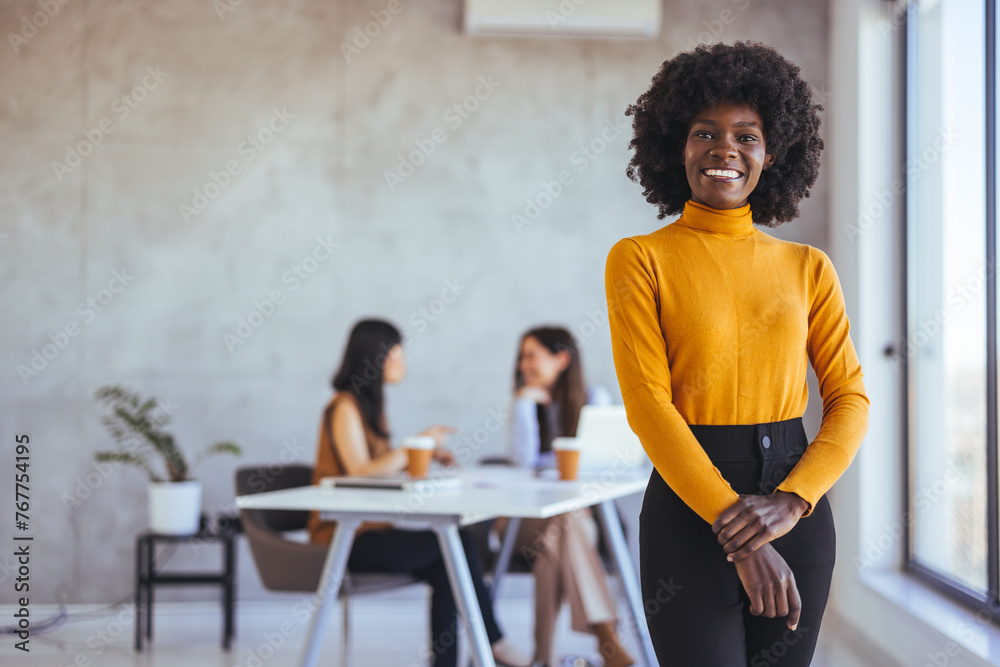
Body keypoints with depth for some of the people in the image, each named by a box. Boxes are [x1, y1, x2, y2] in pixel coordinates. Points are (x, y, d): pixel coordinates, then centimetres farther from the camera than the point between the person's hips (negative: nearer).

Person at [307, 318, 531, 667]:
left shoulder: (370, 403, 17)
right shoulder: (345, 408, -12)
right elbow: (360, 474, -21)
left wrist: (426, 453, 3)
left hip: (370, 530, 8)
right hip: (344, 537, -8)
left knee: (446, 568, -16)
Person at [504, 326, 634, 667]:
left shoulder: (594, 398, 6)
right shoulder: (525, 401, 9)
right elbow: (523, 456, -8)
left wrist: (545, 460, -8)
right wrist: (526, 401, -8)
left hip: (584, 510, 0)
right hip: (528, 517, 0)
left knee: (556, 537, -35)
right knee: (565, 524, -35)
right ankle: (606, 638, -44)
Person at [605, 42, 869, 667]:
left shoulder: (808, 268, 8)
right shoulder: (640, 259, -2)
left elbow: (850, 398, 3)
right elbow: (648, 404, -10)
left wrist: (792, 500, -15)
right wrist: (737, 533, -17)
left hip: (798, 514, 3)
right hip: (688, 508, -3)